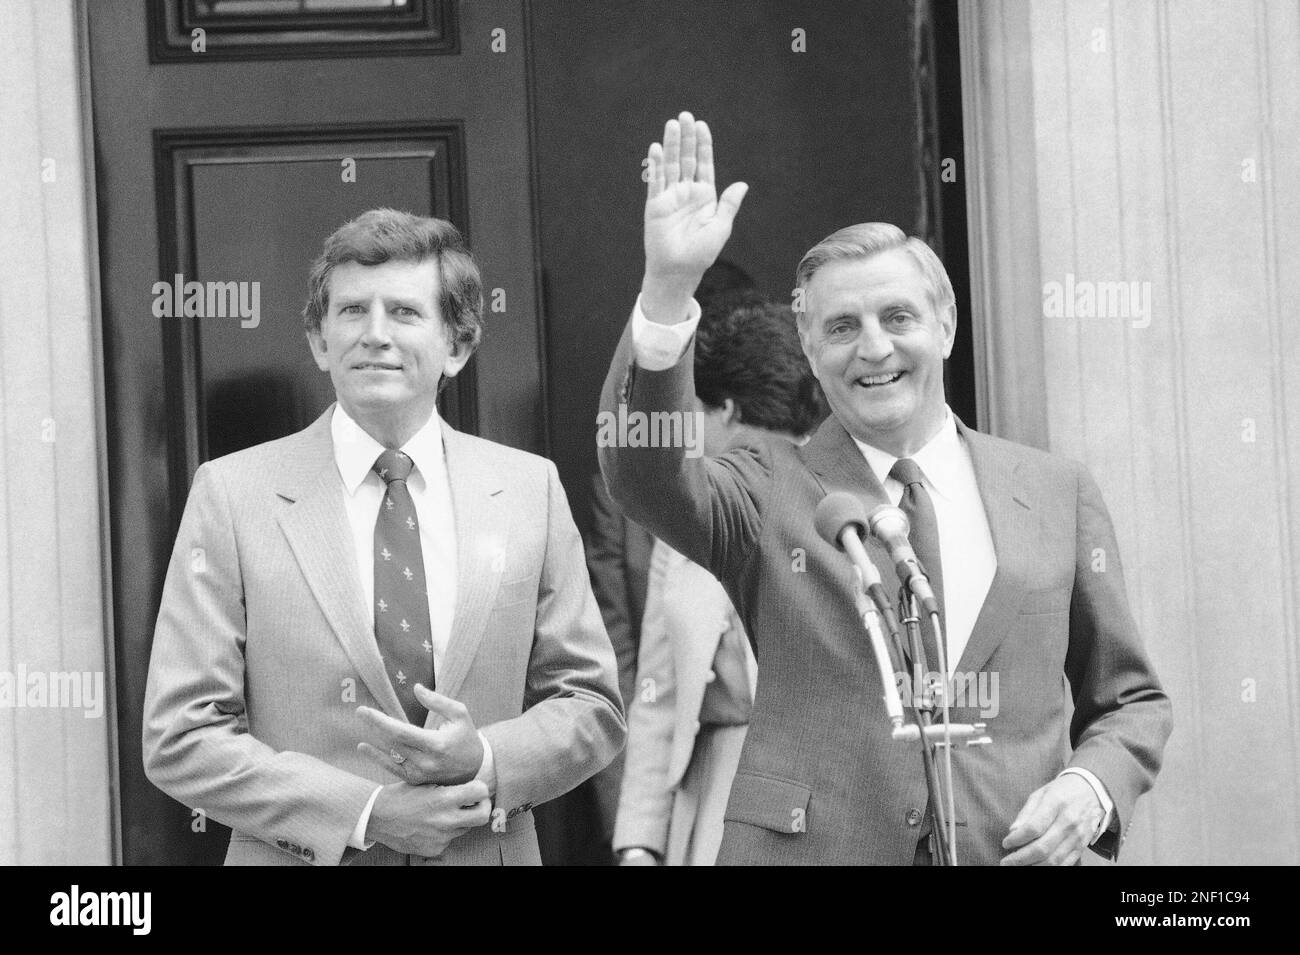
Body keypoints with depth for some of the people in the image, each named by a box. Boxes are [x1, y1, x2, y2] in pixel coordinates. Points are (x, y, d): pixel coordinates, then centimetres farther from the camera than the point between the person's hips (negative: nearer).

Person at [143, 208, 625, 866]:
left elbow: (592, 707, 2)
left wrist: (486, 762, -17)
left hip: (489, 851, 2)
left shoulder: (530, 489, -1)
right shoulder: (233, 494, -8)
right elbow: (180, 738, -10)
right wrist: (366, 811, -19)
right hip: (299, 857, -2)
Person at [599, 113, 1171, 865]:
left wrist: (1091, 788, -8)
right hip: (808, 846, -1)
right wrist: (669, 288, -30)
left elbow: (1131, 700, 11)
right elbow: (643, 473, -19)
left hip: (1013, 851, 1)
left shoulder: (1057, 492, 5)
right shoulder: (769, 493, 1)